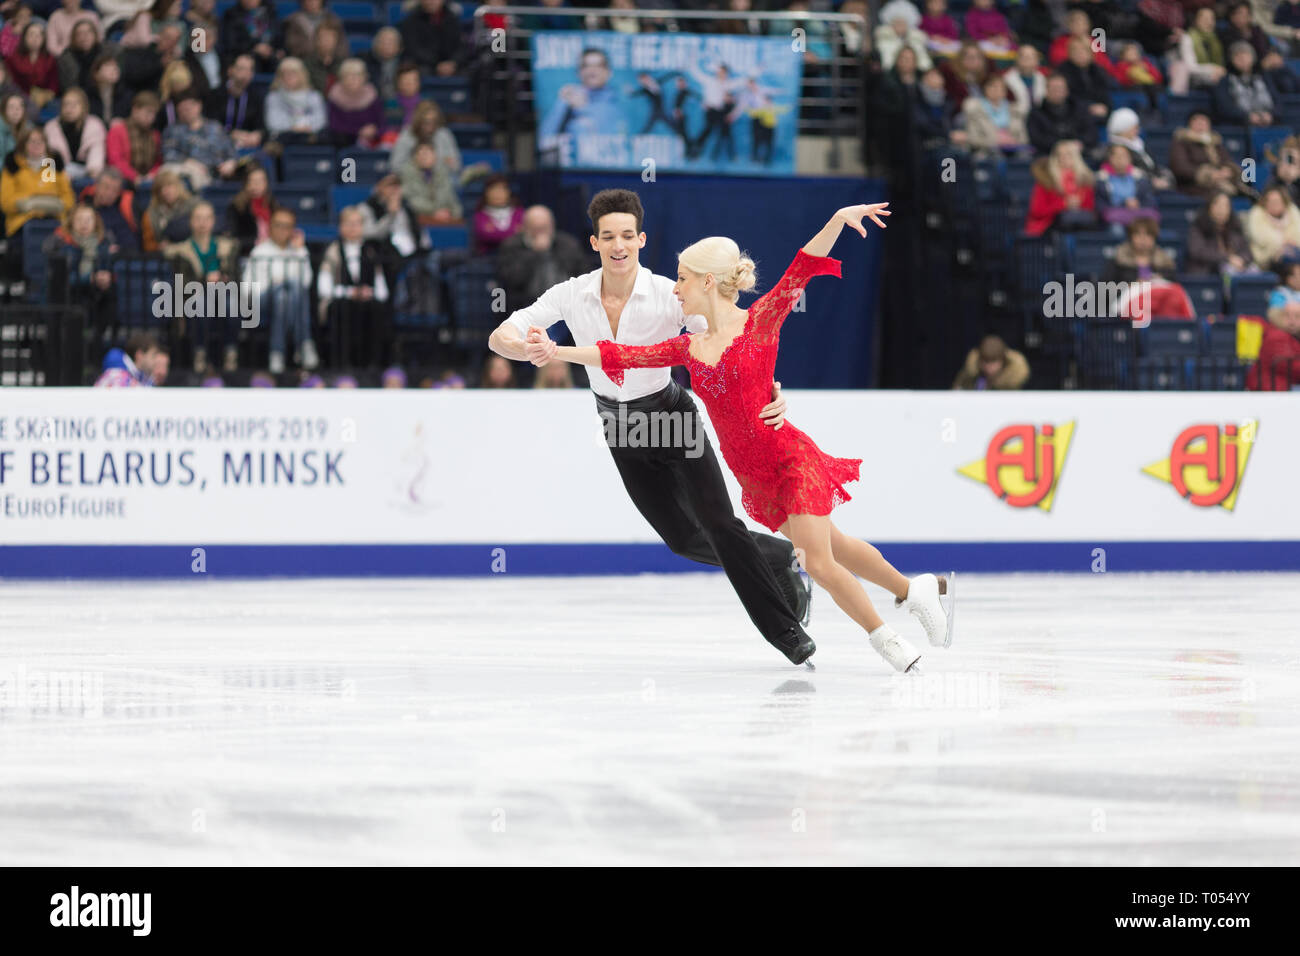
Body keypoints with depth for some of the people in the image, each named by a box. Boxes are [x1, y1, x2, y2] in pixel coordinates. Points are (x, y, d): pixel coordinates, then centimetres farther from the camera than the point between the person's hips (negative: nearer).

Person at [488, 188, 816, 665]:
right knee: (685, 540, 10)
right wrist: (525, 348, -39)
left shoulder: (671, 296, -22)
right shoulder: (573, 295, -14)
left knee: (718, 525, -17)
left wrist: (770, 389, -45)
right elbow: (499, 337, -14)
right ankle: (779, 559, 36)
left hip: (671, 417, -4)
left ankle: (786, 630, -4)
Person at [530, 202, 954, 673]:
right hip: (753, 474, 6)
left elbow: (800, 270, -18)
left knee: (818, 563, -12)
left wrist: (838, 220, -30)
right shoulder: (689, 348, 8)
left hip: (792, 458, -6)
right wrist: (559, 352, 0)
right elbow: (623, 357, 7)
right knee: (827, 550, 15)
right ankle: (912, 589, 35)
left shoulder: (759, 322, -7)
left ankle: (882, 634, 9)